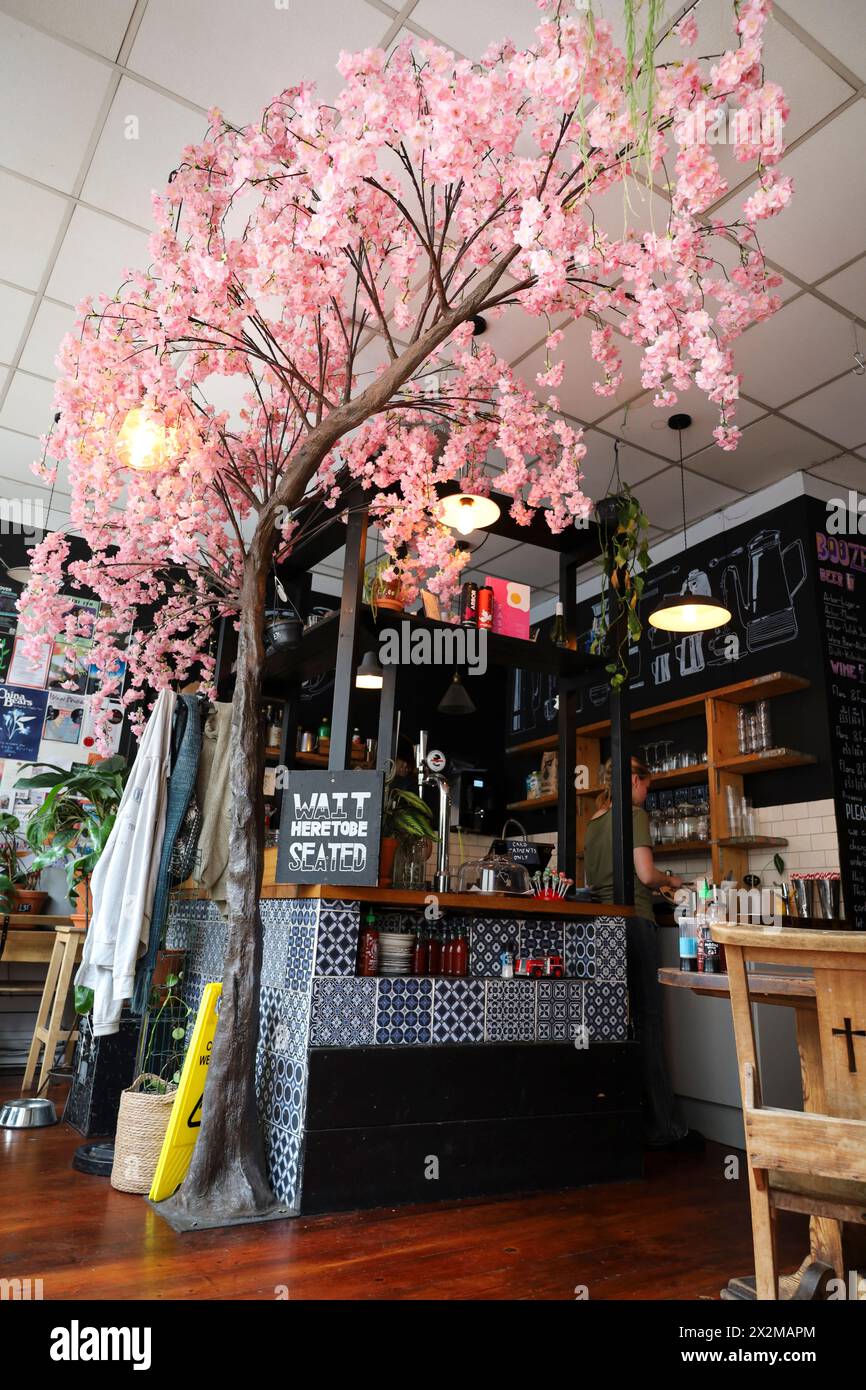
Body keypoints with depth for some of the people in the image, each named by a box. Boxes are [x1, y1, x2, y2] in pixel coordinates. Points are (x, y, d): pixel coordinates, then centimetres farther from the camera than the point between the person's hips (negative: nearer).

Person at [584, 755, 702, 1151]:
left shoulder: (593, 822, 17)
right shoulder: (634, 815, -5)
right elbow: (645, 875, -14)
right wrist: (670, 880, 7)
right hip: (633, 921, -7)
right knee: (646, 1021, -5)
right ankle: (663, 1126, 0)